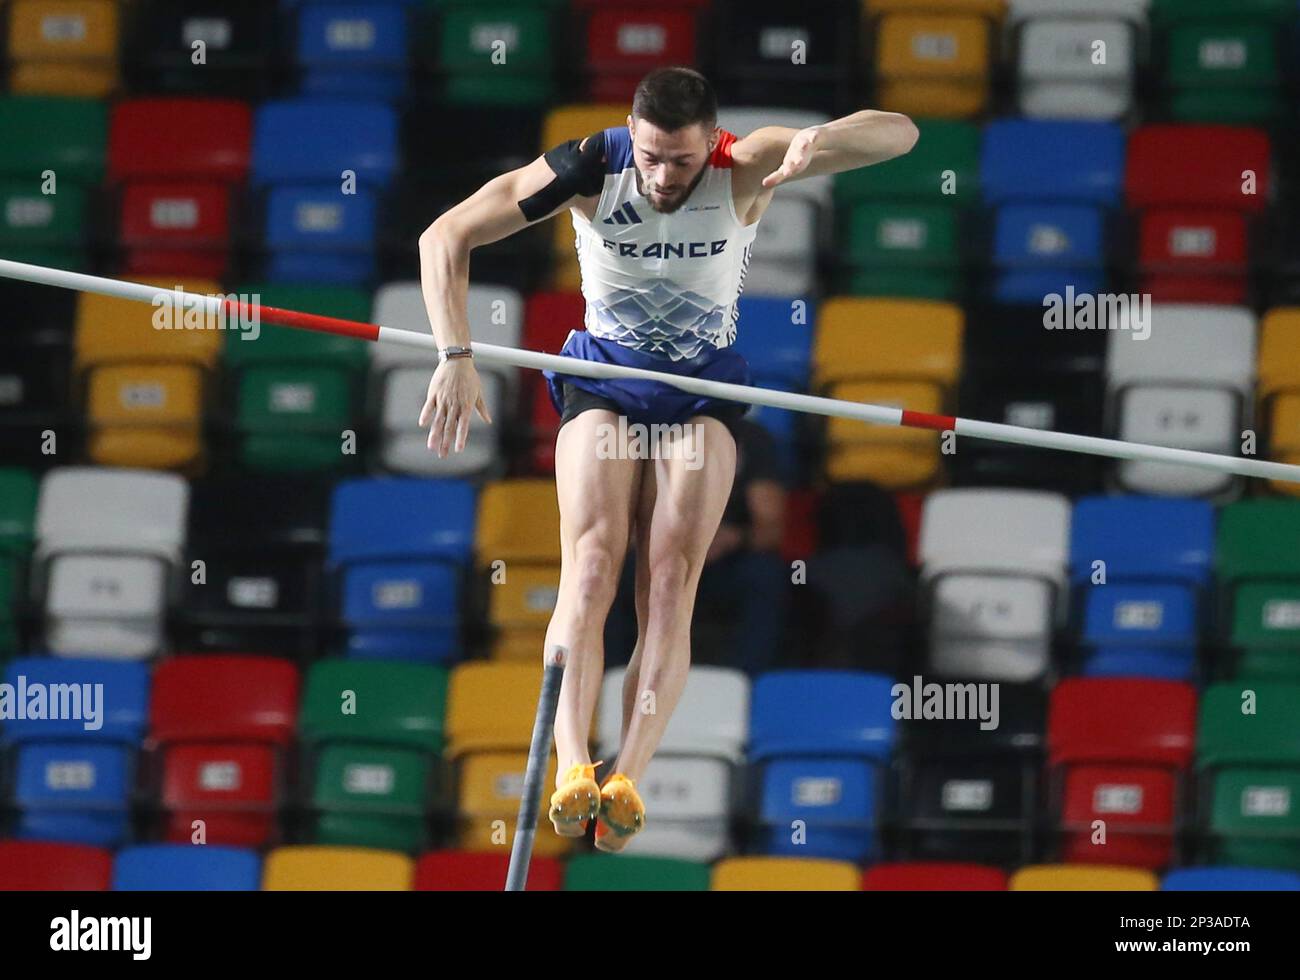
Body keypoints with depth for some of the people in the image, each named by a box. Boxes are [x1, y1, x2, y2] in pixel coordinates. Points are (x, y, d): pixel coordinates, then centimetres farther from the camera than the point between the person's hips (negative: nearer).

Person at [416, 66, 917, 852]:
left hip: (703, 389, 0)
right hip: (603, 376, 0)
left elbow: (899, 133, -28)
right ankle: (572, 767, -36)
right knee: (592, 567, -21)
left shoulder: (745, 170, -21)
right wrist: (456, 358, -31)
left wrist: (819, 141, -50)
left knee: (671, 580, -18)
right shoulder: (593, 168, -20)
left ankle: (628, 779, -30)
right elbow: (446, 238, -19)